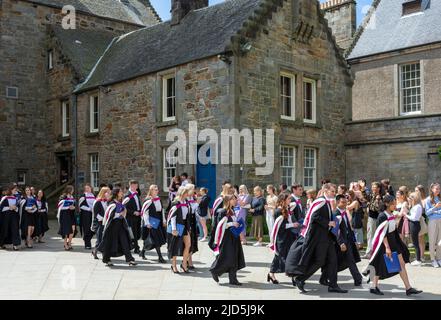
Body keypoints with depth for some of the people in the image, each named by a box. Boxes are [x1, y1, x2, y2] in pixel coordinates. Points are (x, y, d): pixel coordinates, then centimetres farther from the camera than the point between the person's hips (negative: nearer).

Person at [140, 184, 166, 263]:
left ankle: (143, 251, 27)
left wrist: (163, 220, 13)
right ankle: (160, 257, -4)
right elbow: (145, 212, -13)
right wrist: (147, 223, -17)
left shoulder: (159, 199, 10)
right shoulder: (148, 201, -12)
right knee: (156, 239, -8)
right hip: (152, 222, -8)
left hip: (158, 222, 8)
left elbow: (161, 210, 17)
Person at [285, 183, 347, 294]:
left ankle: (332, 285, 12)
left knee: (332, 259, 7)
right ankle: (299, 279, 6)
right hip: (317, 236, -9)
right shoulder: (320, 201, -15)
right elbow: (315, 216, -24)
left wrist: (332, 223, 8)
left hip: (326, 235, 9)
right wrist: (328, 223, -18)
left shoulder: (328, 202, 14)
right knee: (319, 260, -5)